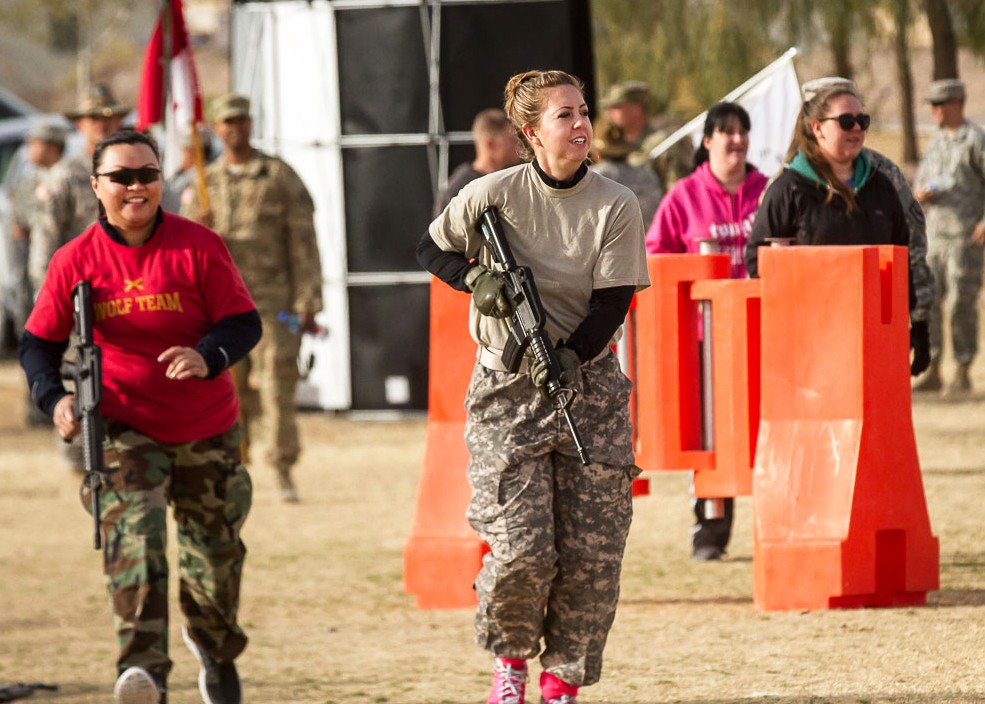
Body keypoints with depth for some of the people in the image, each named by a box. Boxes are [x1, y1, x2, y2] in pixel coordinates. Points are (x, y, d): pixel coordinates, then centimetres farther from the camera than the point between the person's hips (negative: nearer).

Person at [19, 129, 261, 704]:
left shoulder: (198, 247, -9)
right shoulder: (75, 261, -5)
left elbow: (245, 323, -9)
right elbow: (40, 342, 2)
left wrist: (208, 358, -30)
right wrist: (55, 397, -17)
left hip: (207, 430, 1)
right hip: (125, 429, -1)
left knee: (215, 552, 14)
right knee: (134, 532, -24)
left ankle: (216, 648, 45)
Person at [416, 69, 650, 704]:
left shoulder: (617, 206, -5)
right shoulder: (493, 195, -6)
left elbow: (613, 302, -7)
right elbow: (432, 249, 10)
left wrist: (570, 357, -24)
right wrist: (476, 277, -11)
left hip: (589, 382, 2)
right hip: (508, 386, -1)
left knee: (592, 550, -4)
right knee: (520, 547, -11)